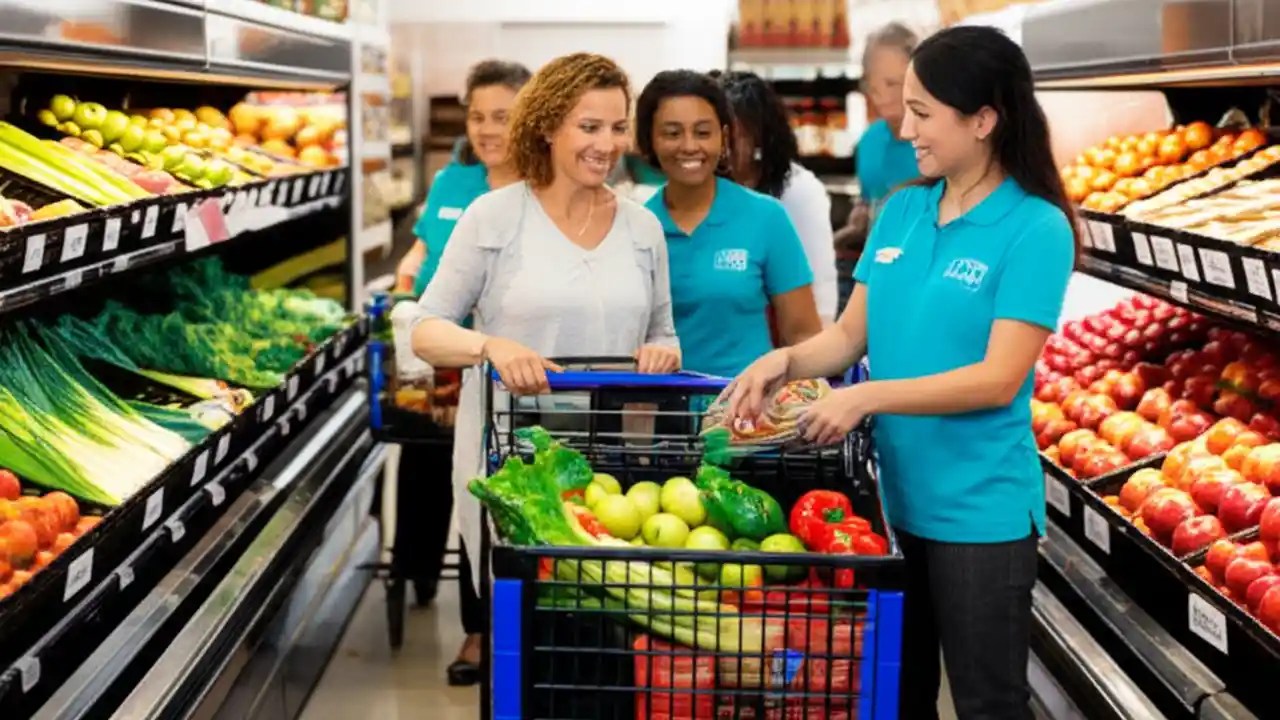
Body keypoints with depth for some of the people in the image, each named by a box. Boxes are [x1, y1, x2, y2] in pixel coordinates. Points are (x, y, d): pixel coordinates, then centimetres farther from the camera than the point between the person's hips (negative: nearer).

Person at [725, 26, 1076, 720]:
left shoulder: (1034, 228, -14)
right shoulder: (900, 211, 5)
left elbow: (999, 379, -19)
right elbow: (850, 333, 7)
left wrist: (867, 398, -25)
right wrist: (787, 360, -12)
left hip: (978, 509, -6)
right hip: (894, 495, 6)